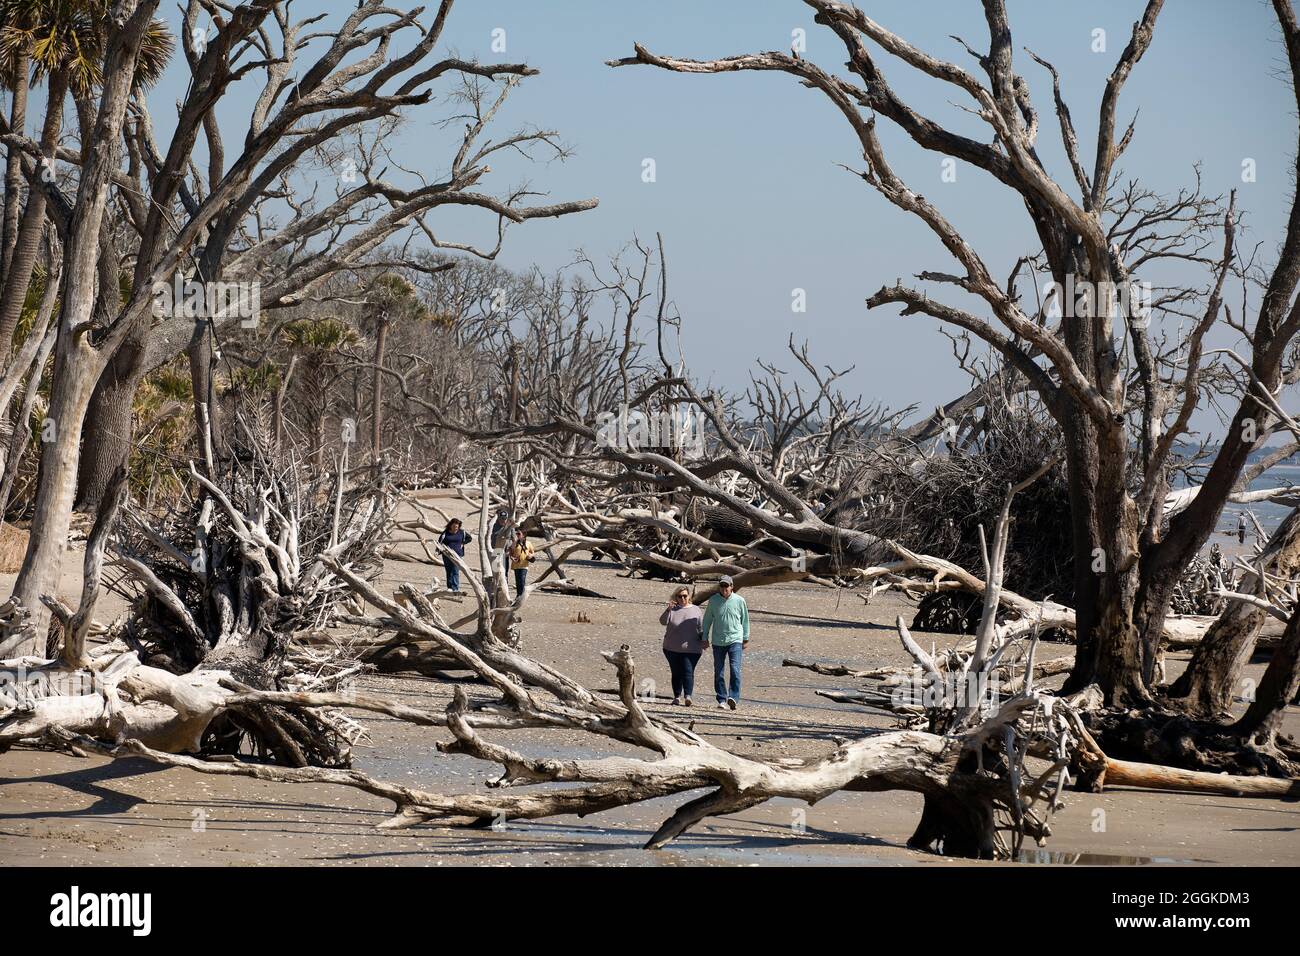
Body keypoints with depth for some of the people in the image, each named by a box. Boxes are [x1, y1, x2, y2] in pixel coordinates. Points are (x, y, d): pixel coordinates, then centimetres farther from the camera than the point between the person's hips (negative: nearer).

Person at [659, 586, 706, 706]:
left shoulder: (696, 610, 8)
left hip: (691, 649, -2)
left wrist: (704, 641, -2)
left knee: (688, 672, -12)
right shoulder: (673, 610, 6)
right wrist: (668, 610, -22)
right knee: (676, 673, 7)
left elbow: (702, 628, 10)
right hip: (672, 649, 2)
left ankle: (688, 696, -20)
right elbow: (663, 621, -8)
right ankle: (677, 697, 13)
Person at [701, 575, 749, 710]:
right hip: (718, 641, 2)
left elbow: (745, 620, 12)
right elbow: (707, 620, 12)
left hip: (735, 639, -2)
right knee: (718, 672, 4)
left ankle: (733, 697, -19)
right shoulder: (713, 601, 2)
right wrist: (705, 638, 12)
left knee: (735, 669, -16)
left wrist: (746, 638, 14)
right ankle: (721, 700, 12)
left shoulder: (739, 601, 1)